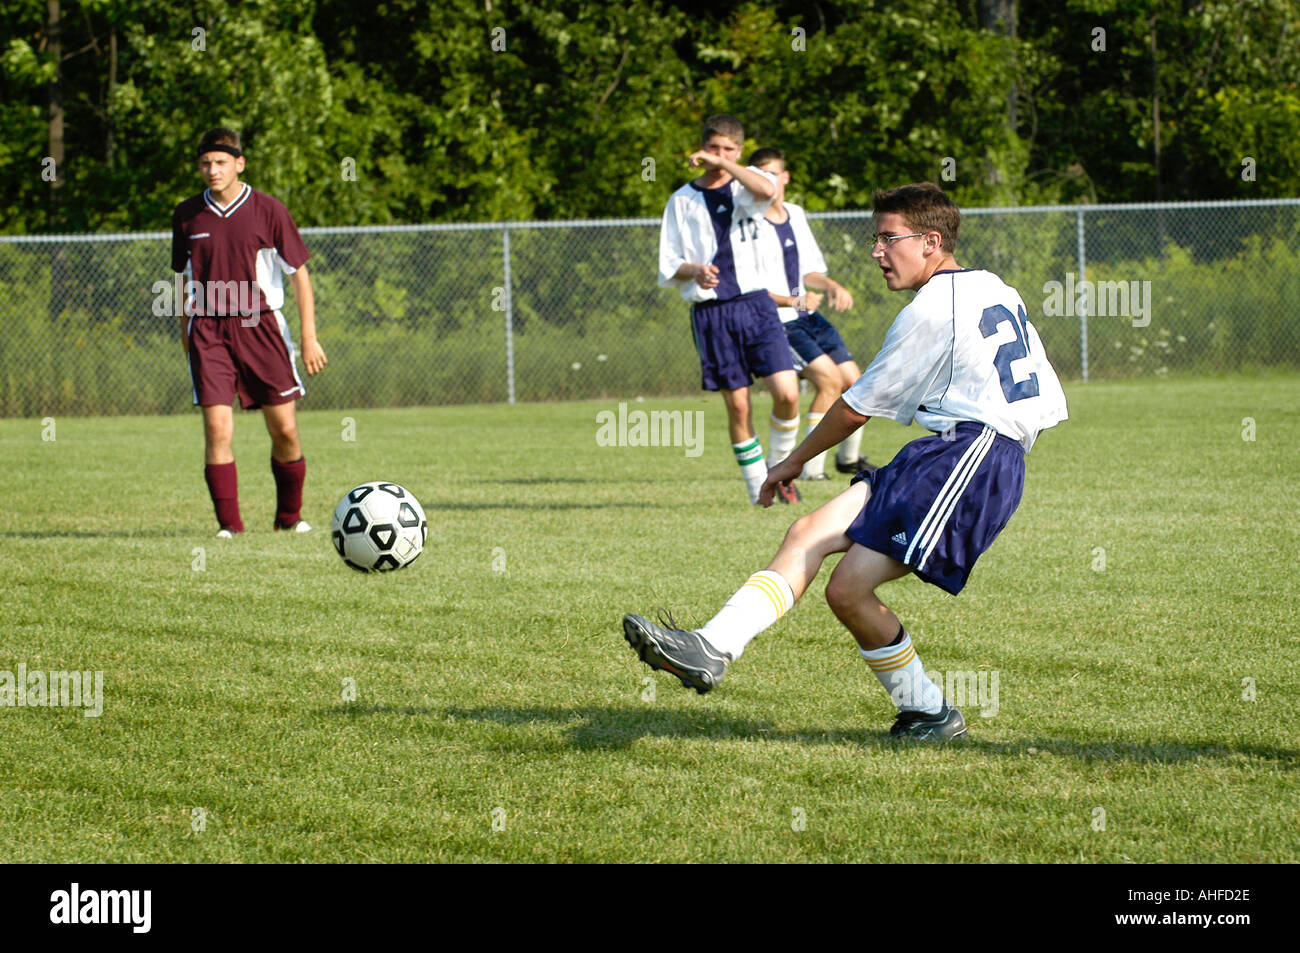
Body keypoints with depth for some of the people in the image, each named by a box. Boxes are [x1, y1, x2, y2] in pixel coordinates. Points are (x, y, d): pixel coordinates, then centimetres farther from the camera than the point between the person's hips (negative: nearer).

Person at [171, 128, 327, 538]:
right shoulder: (187, 215, 6)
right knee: (217, 428, -11)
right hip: (208, 330, 1)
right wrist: (186, 331, 15)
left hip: (261, 324, -1)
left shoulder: (268, 211, -1)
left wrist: (309, 337, -1)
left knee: (284, 429, -1)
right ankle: (228, 522, -4)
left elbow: (299, 272, 4)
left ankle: (290, 516, 18)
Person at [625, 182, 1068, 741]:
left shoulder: (933, 309, -8)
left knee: (849, 588, -18)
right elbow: (1050, 404, 22)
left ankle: (929, 713, -2)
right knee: (808, 534, -1)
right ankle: (712, 651, -11)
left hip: (969, 454, -10)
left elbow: (856, 408, 0)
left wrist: (792, 463, 15)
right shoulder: (995, 291, 21)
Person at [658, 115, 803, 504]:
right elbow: (667, 268, 8)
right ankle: (758, 490, 8)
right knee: (738, 404, -2)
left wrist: (721, 164, -14)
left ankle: (780, 467, 11)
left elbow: (766, 189, -18)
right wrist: (695, 271, -12)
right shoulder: (682, 201, 10)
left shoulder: (745, 186, 9)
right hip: (710, 312, 0)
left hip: (755, 303, 0)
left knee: (787, 392, -12)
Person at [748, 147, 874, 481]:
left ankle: (849, 457, 29)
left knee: (854, 383, 5)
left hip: (808, 316, 8)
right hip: (775, 323, -8)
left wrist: (831, 286, -3)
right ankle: (810, 465, -15)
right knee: (829, 379, -22)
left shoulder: (796, 215, 11)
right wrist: (796, 301, -17)